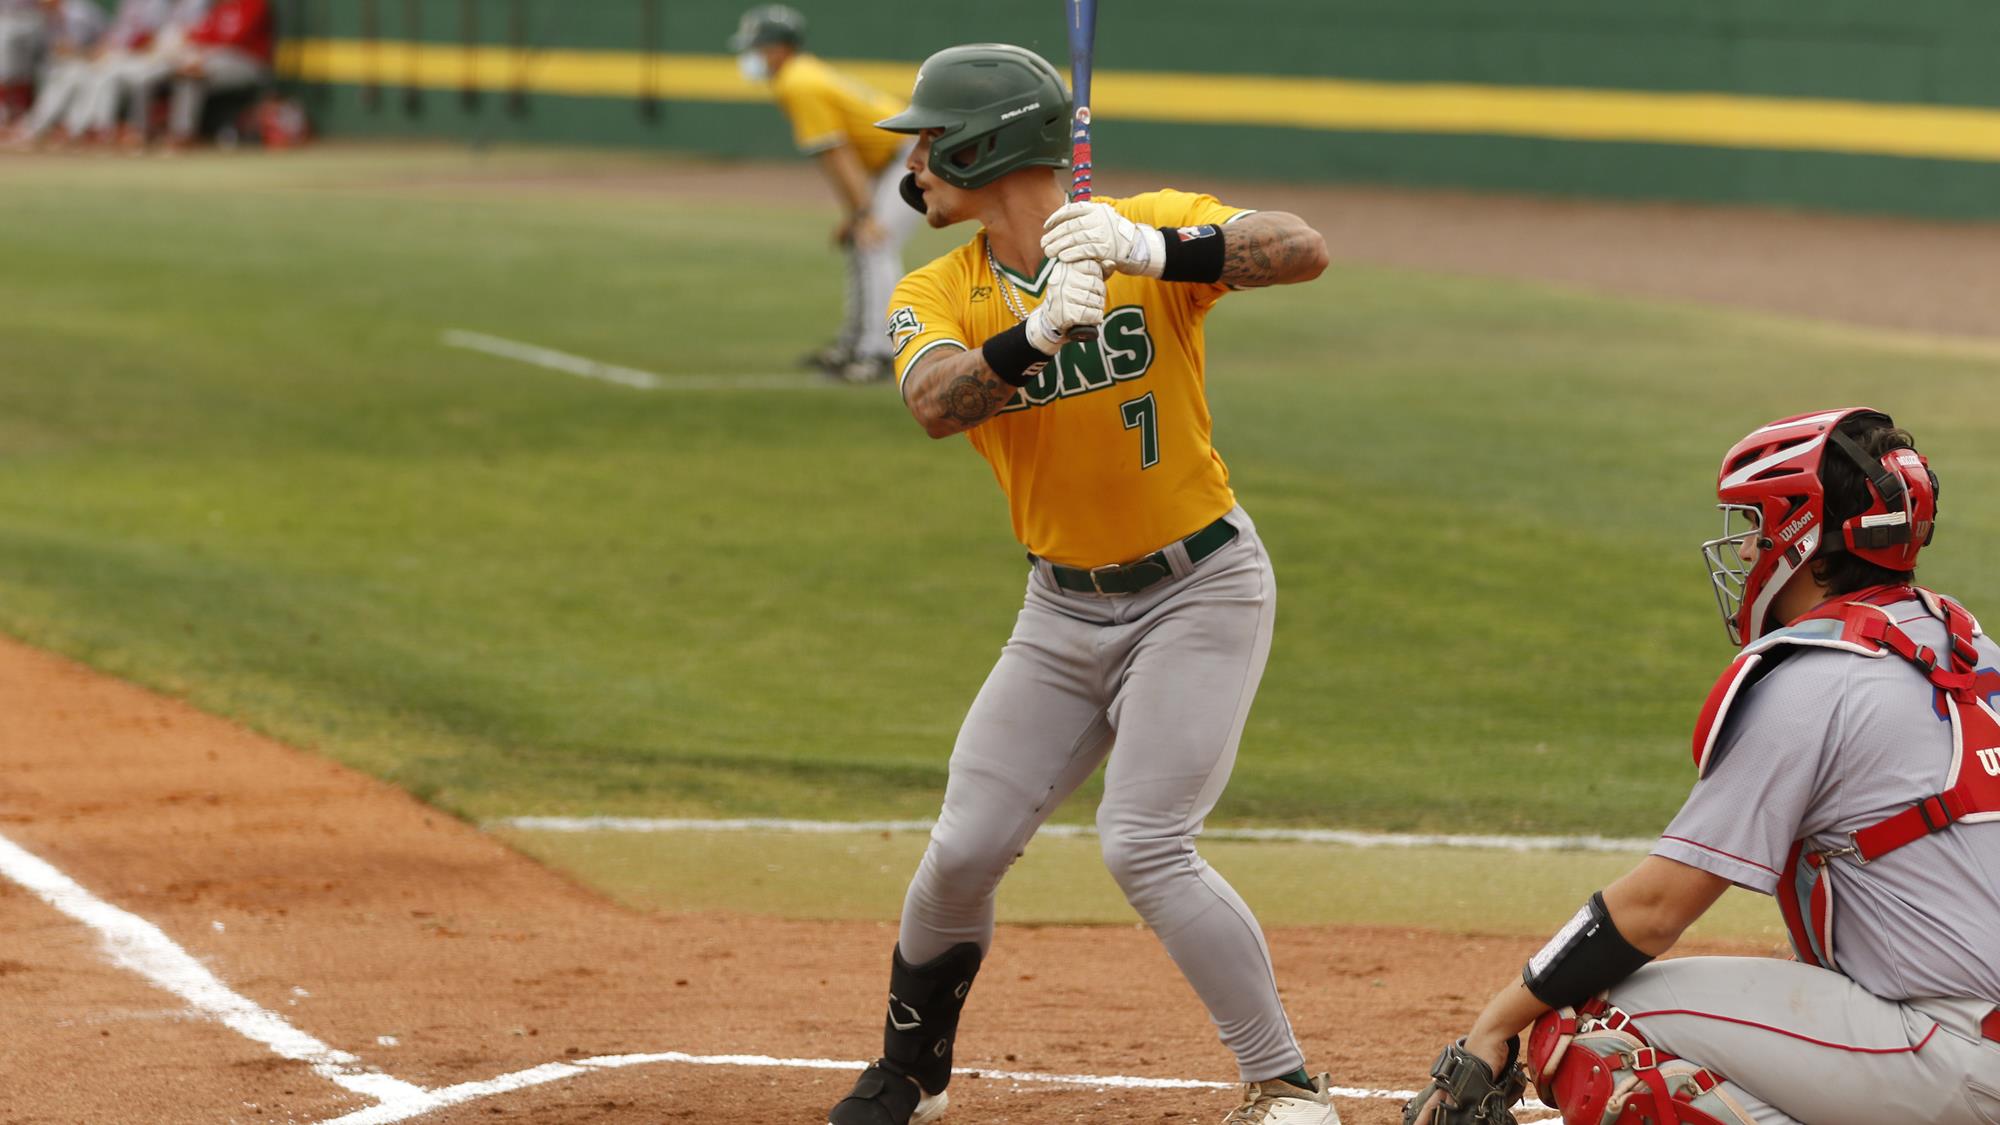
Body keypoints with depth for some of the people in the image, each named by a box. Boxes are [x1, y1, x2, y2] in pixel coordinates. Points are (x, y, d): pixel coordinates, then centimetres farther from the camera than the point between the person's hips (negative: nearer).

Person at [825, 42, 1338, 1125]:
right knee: (963, 849, 2)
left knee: (1145, 847, -18)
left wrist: (1156, 251, -45)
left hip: (1199, 593, -5)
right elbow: (935, 402, -26)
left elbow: (1301, 250, -30)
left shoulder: (1153, 227, -14)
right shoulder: (936, 296, -4)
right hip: (1064, 611, 5)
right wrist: (1037, 334, -44)